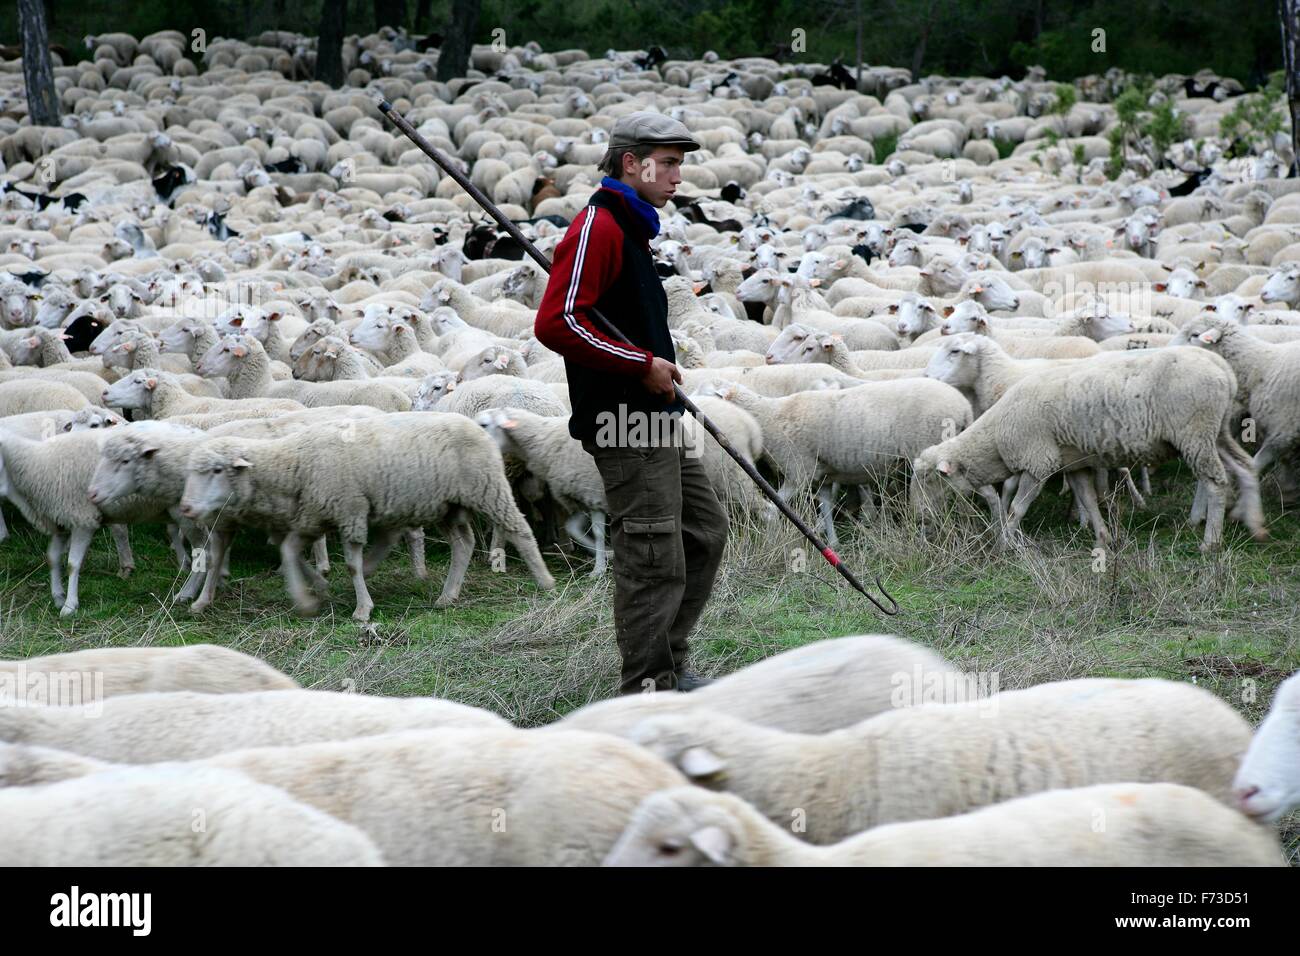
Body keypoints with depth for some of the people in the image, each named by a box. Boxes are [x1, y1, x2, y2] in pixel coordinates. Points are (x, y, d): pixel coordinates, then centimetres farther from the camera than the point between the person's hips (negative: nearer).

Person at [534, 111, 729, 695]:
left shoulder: (631, 229, 20)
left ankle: (667, 665, 24)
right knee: (654, 559, -10)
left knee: (705, 532, 16)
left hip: (657, 419, 11)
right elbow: (557, 323, -24)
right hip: (626, 423, -11)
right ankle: (646, 692, -5)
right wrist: (643, 365, -19)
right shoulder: (598, 227, -13)